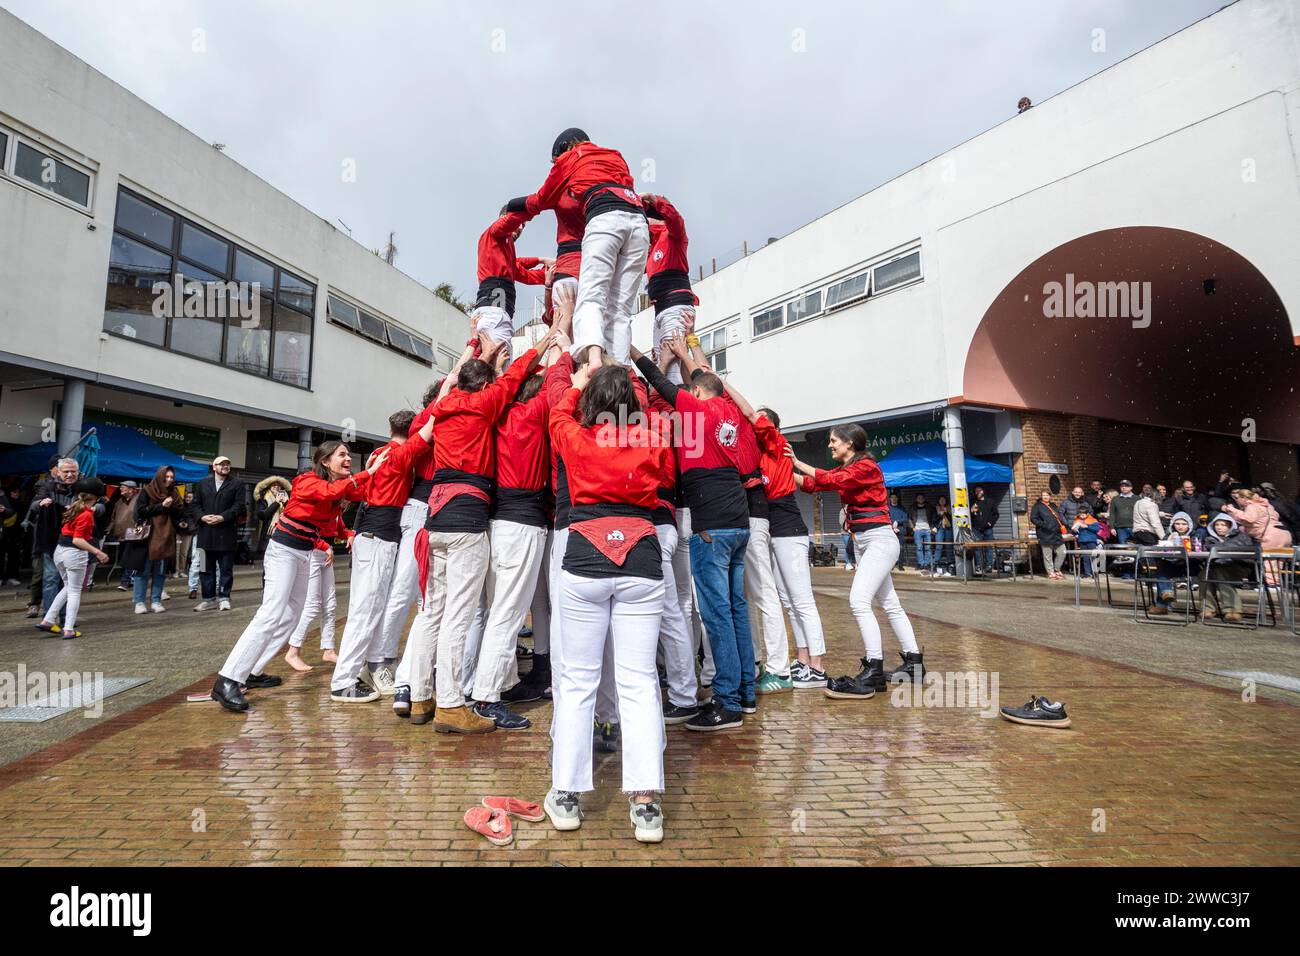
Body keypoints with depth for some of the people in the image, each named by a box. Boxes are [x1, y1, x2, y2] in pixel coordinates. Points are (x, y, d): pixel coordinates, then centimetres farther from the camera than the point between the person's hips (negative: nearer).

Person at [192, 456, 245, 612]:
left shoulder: (237, 484, 2)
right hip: (206, 533, 3)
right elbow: (196, 503, 10)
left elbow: (239, 505, -6)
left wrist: (222, 517, -17)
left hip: (227, 533, -3)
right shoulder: (203, 483, 12)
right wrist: (202, 516, -8)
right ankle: (209, 598, 17)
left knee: (226, 568, 3)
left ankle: (224, 597, 12)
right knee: (206, 568, 9)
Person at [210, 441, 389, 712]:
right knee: (271, 614, -18)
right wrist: (369, 472, -42)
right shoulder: (308, 481, -17)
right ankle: (227, 682, -18)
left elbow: (364, 493, -8)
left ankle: (253, 672, 19)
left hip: (305, 553, 9)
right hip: (283, 550, -9)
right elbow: (331, 491, -38)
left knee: (291, 616, 10)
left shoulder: (340, 485, 6)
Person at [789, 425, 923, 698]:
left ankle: (873, 674, -16)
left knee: (858, 601, -19)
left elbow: (831, 480, -24)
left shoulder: (866, 466, -11)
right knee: (889, 604, 13)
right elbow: (812, 484, 6)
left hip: (879, 539, -10)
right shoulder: (845, 470, 14)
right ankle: (914, 664, 23)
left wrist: (798, 463, -18)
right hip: (861, 542, 10)